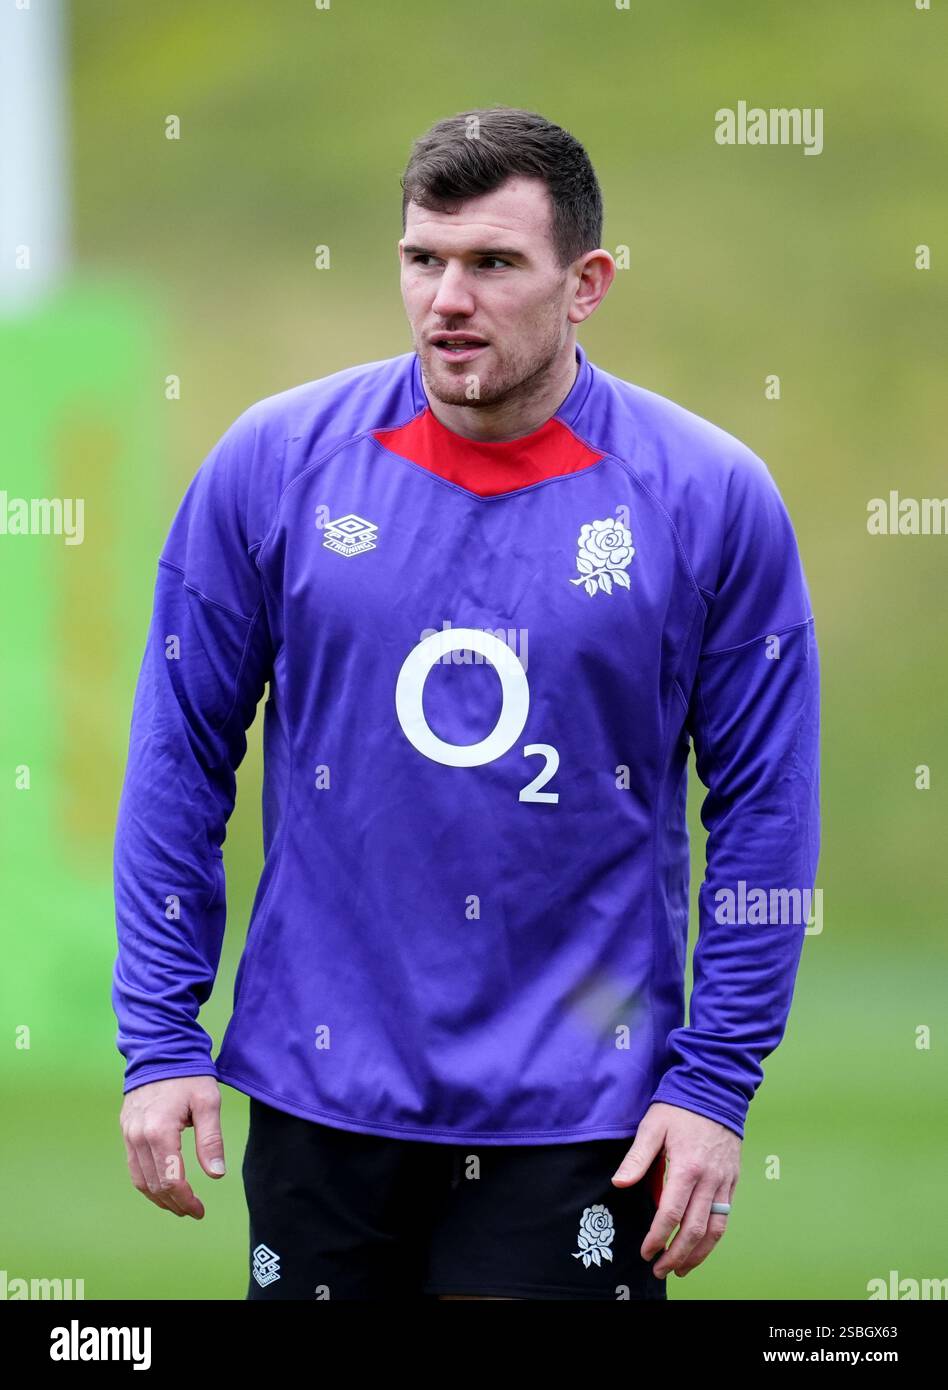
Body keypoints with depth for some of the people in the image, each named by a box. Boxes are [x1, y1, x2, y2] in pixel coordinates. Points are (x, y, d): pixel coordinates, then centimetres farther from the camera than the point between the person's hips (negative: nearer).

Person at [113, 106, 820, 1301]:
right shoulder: (273, 464, -1)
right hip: (319, 1098, 2)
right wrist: (159, 1039, 0)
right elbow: (181, 760, 4)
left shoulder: (709, 497, -4)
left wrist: (715, 1082, -4)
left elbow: (764, 810, 0)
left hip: (576, 1114, -1)